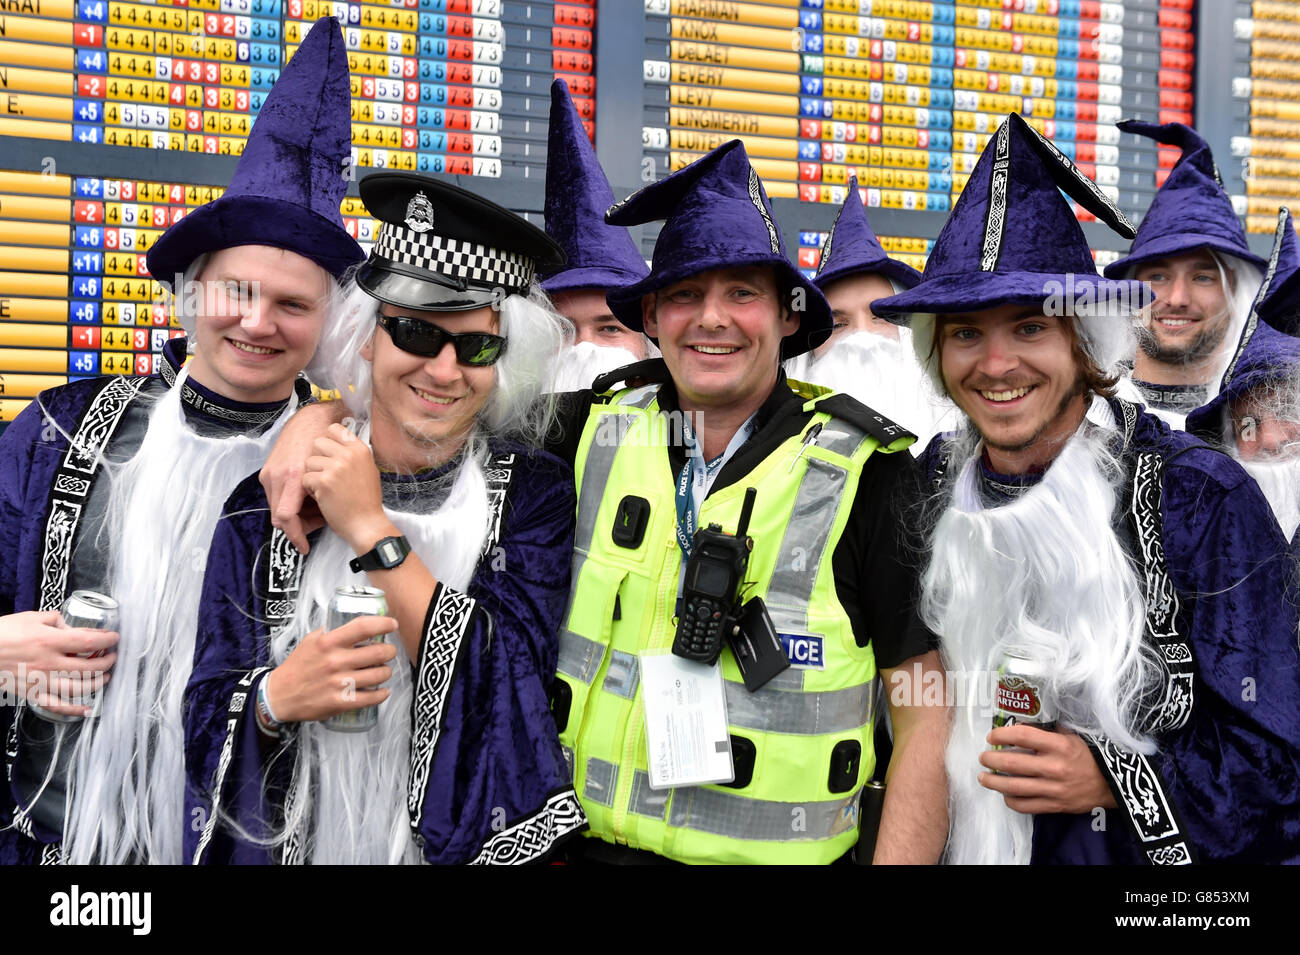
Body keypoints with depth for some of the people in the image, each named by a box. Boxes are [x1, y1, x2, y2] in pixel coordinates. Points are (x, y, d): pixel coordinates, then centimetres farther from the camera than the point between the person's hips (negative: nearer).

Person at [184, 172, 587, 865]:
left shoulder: (536, 495, -9)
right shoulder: (269, 504, -6)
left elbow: (511, 681, -21)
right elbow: (205, 725, -5)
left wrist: (371, 530, -20)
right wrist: (277, 697, -25)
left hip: (475, 839, -2)